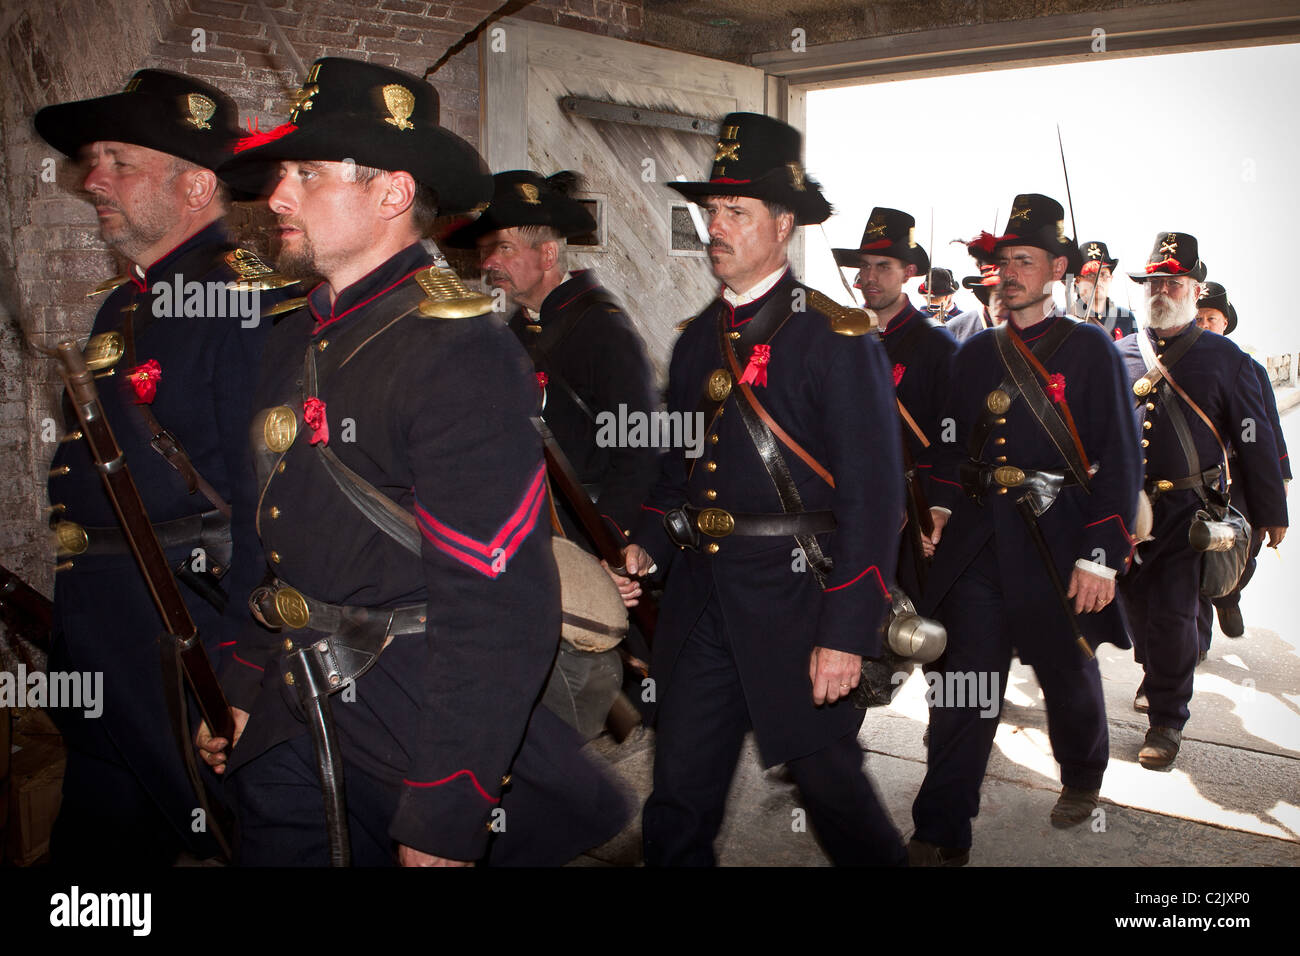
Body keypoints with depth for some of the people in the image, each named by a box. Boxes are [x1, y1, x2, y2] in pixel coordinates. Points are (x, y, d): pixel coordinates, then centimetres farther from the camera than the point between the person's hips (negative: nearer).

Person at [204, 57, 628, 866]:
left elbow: (496, 609, -24)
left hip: (413, 748, -7)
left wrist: (442, 824, -22)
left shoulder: (460, 351, -20)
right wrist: (239, 690, 17)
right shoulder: (299, 338, 8)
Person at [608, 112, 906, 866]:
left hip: (792, 597, -6)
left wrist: (848, 632, -18)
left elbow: (874, 493, -14)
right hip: (700, 597, 6)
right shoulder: (699, 338, 12)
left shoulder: (835, 336, -9)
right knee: (680, 797, 12)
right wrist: (647, 544, 2)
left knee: (831, 783, 8)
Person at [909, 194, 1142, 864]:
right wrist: (941, 508, 2)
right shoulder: (976, 352, 10)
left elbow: (1119, 457, -8)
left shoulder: (1090, 349, -4)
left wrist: (1101, 556, -14)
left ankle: (1082, 781, 45)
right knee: (963, 685, 1)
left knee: (1068, 676, 16)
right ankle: (941, 836, 7)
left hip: (1058, 541, -3)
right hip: (978, 541, 3)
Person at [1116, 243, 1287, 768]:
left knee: (1173, 612, -5)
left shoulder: (1224, 358, 0)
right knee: (1138, 603, 12)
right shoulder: (1120, 354, 6)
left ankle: (1167, 720, 11)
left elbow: (1256, 438, 2)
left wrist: (1271, 512, 4)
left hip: (1188, 508, -3)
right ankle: (1156, 680, 38)